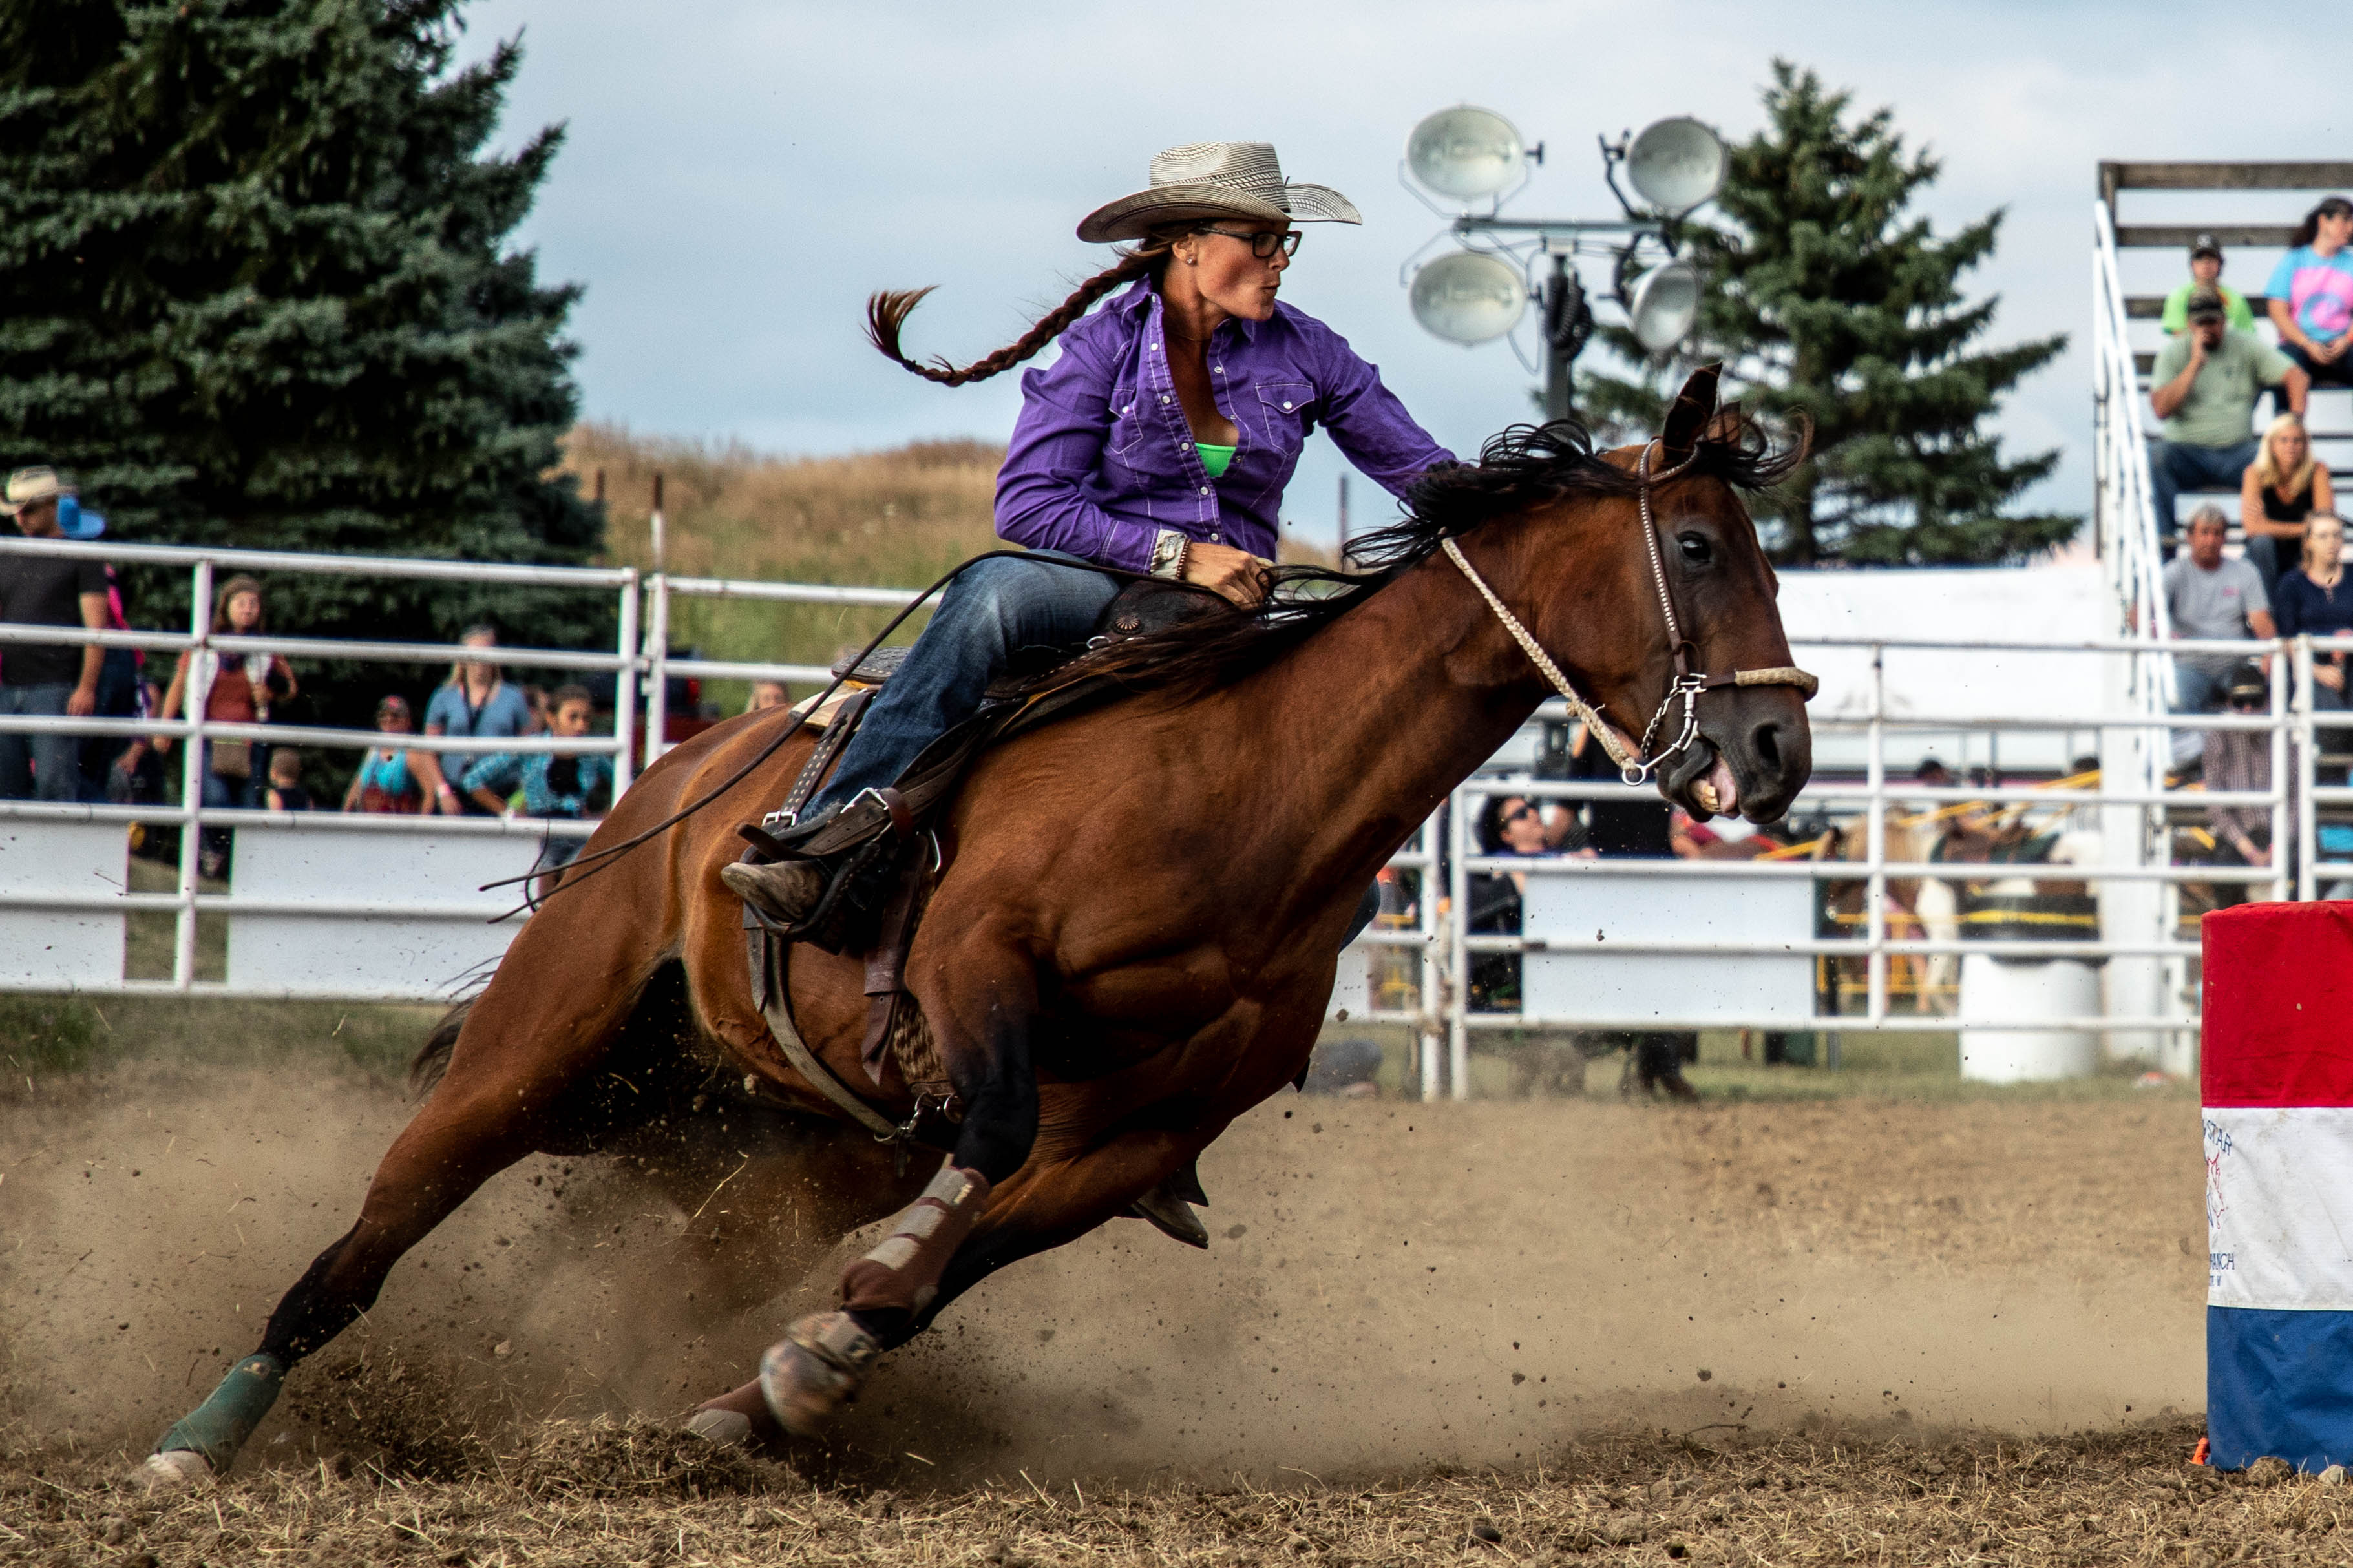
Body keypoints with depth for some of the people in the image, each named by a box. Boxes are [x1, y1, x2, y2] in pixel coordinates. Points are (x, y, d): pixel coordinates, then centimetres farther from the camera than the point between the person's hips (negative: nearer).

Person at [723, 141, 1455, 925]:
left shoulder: (1304, 352, 4)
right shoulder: (1100, 351, -5)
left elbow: (1421, 470, 12)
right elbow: (1028, 507, -12)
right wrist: (1177, 554, -18)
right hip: (1106, 589, -3)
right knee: (994, 591, -40)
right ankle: (826, 846, -43)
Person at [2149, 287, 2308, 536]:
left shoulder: (2247, 346, 7)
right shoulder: (2173, 353, 4)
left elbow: (2297, 378, 0)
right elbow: (2162, 409, -9)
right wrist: (2196, 363, -13)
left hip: (2237, 451, 1)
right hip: (2188, 453, -1)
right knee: (2157, 456, -33)